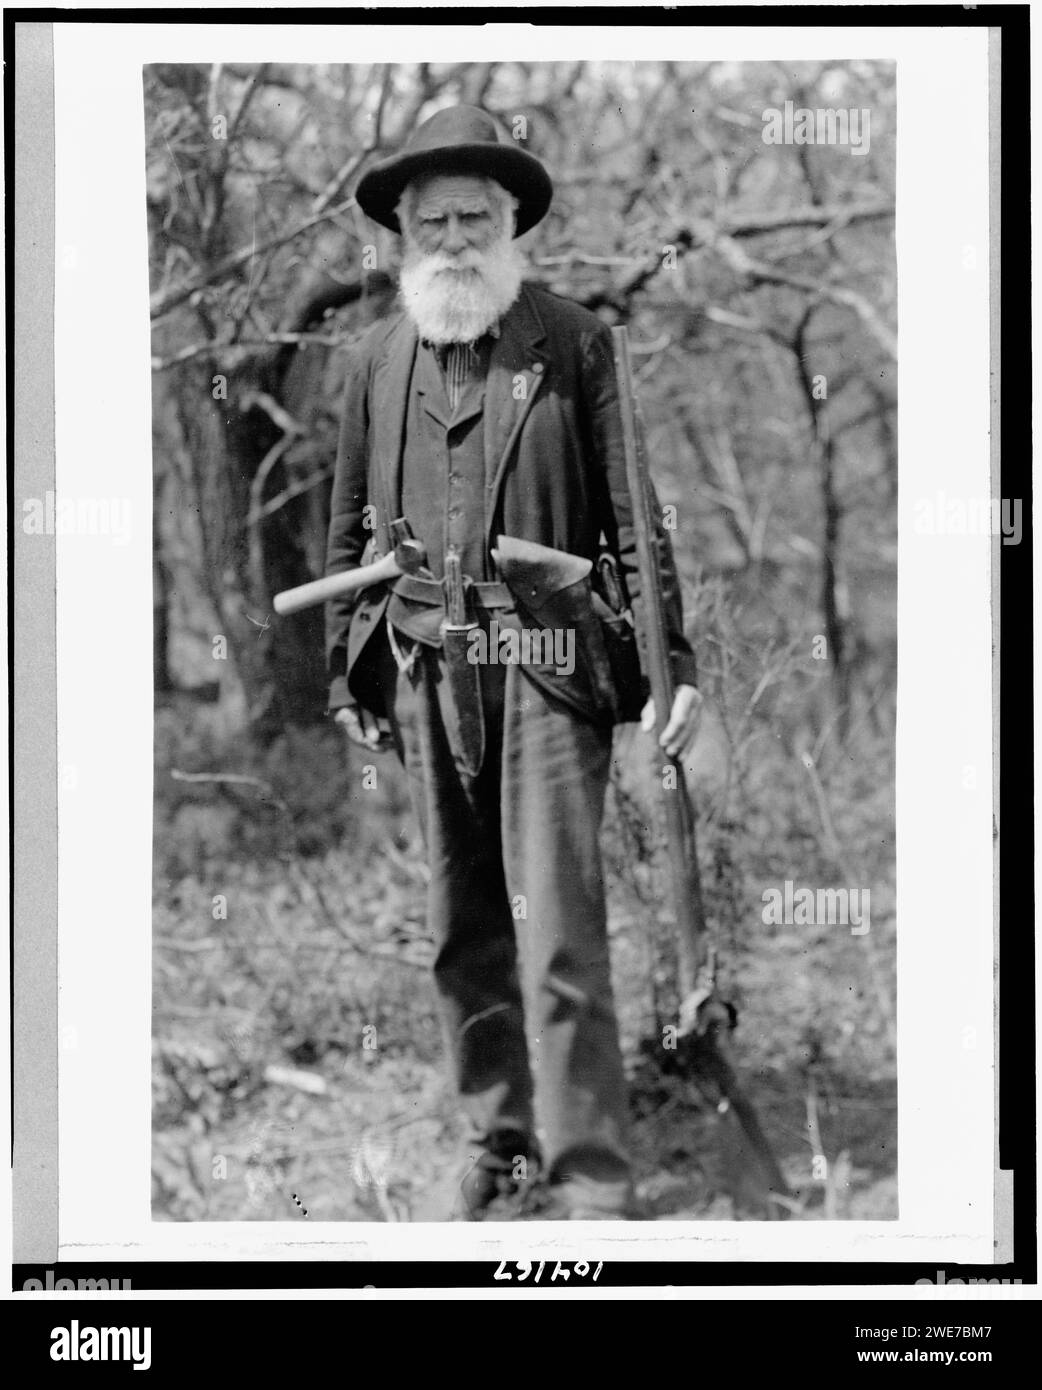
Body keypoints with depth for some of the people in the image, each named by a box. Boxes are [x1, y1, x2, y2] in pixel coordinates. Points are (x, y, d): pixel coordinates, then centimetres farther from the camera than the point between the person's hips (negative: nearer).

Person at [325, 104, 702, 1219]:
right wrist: (346, 669, 15)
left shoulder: (574, 343, 1)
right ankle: (499, 1137, 23)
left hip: (548, 673, -4)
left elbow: (633, 510, 0)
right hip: (424, 676, 4)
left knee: (556, 933, -9)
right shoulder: (377, 360, 11)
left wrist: (670, 659, -5)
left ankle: (591, 1179, -4)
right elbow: (350, 527, 17)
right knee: (462, 931, 11)